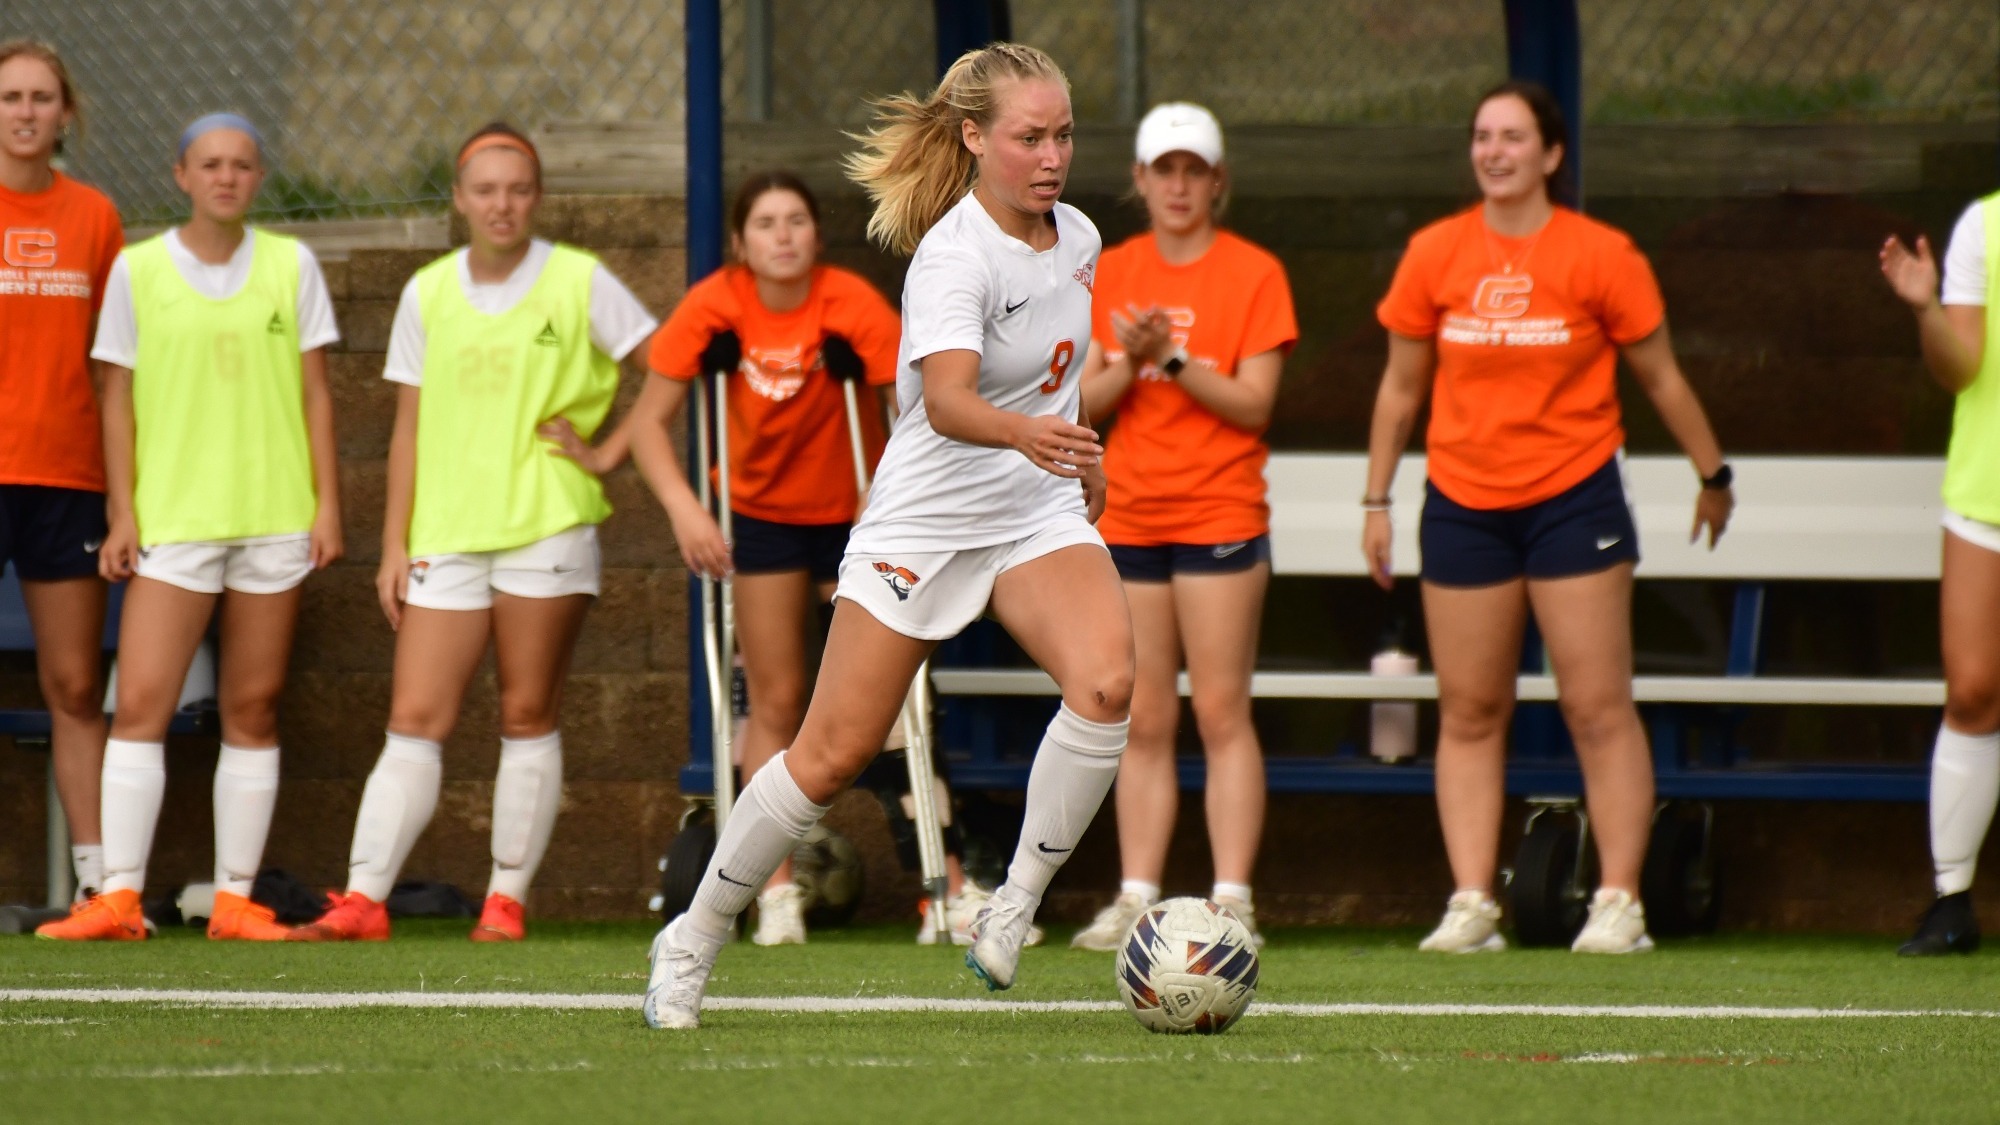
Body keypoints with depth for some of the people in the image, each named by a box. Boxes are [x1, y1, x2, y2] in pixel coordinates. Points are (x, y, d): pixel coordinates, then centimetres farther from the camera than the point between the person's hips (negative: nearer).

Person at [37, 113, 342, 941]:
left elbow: (315, 392, 9)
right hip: (172, 521, -1)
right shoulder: (138, 271, 4)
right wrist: (123, 513, -2)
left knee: (252, 711, 3)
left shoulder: (291, 266, 7)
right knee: (140, 705, -10)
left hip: (276, 520, 1)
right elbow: (119, 399, 5)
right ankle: (119, 896, -11)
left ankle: (235, 897, 7)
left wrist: (328, 502, 2)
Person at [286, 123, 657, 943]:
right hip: (447, 536, 3)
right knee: (415, 719, -4)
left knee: (528, 715, 1)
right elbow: (410, 427, 11)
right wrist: (395, 544, 7)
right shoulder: (428, 294, 9)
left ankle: (507, 899, 6)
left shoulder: (580, 283, 0)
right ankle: (363, 900, -9)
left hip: (549, 527, -2)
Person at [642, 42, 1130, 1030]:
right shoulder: (955, 255, -21)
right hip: (923, 523, -5)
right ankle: (696, 938, 17)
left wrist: (1084, 458, 28)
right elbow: (947, 401, -39)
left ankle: (1017, 903, -11)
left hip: (1041, 518, 5)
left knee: (1106, 681, -25)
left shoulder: (1078, 238, 2)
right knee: (833, 755, -2)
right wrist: (1025, 433, -57)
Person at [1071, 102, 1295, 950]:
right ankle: (1137, 897, 6)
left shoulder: (1253, 274, -2)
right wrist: (1131, 364, -14)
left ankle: (1232, 899, -7)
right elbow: (1084, 401, 5)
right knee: (1145, 722, 5)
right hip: (1130, 519, 4)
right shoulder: (1112, 274, 10)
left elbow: (1253, 403, -9)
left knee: (1221, 714, -7)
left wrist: (1174, 359, -19)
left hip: (1220, 519, -4)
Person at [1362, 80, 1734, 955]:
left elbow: (1659, 377, 6)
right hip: (1463, 504, 3)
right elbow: (1401, 385, 11)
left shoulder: (1601, 257, -4)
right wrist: (1377, 499, 11)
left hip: (1575, 496, -3)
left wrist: (1712, 475, 13)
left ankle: (1619, 901, -2)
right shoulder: (1433, 256, 2)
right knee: (1469, 711, 2)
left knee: (1599, 709, -5)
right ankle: (1471, 903, 2)